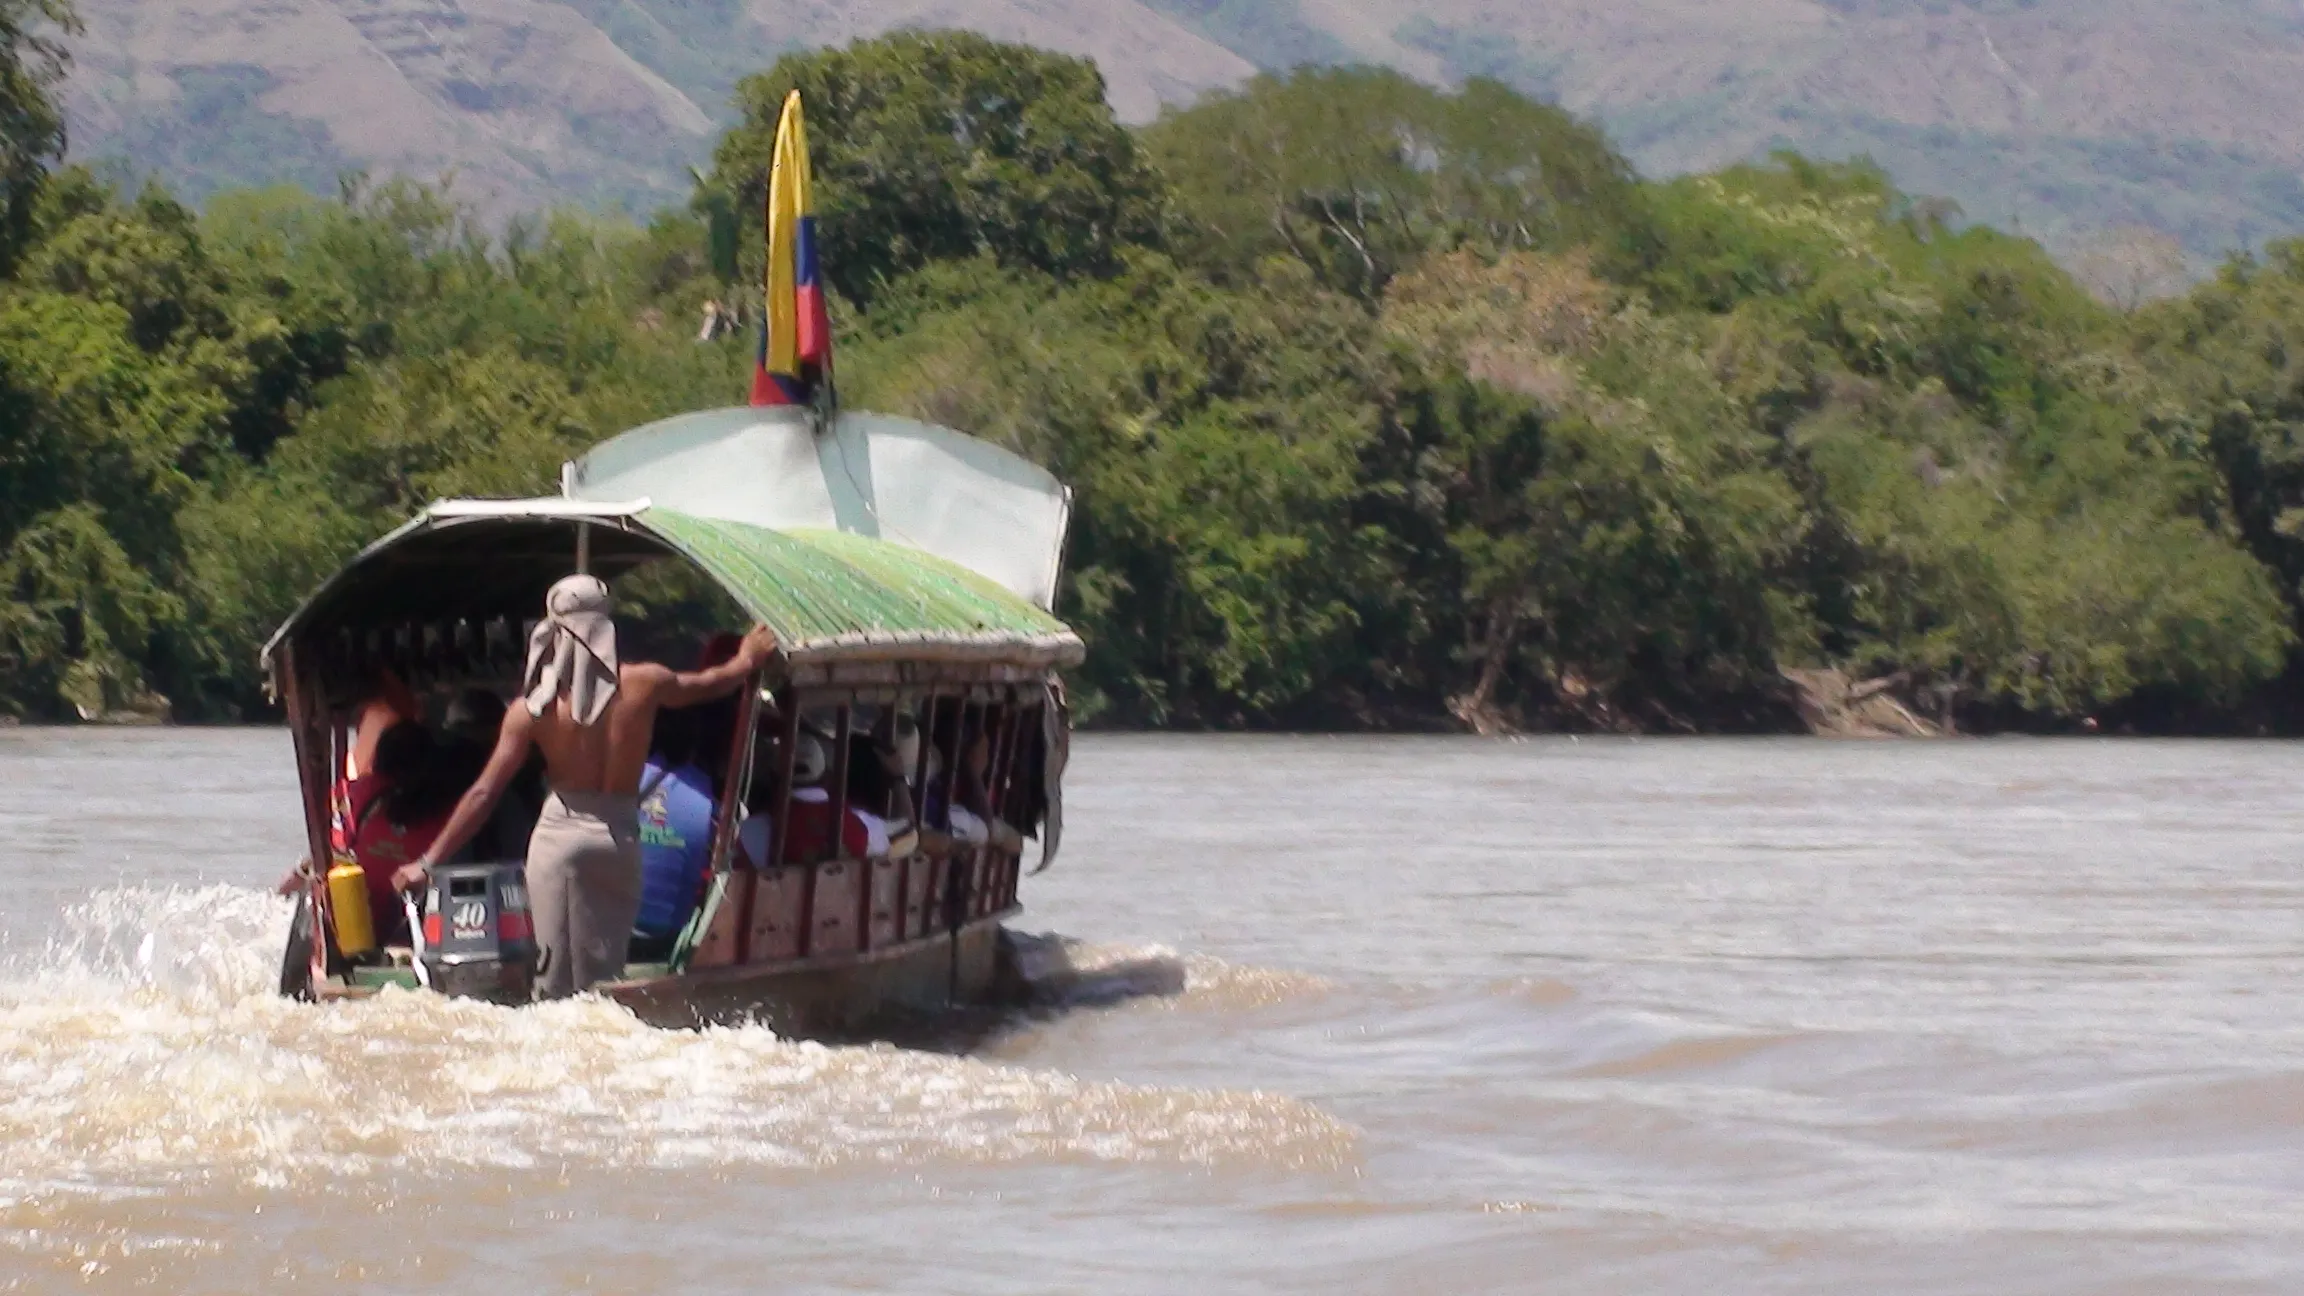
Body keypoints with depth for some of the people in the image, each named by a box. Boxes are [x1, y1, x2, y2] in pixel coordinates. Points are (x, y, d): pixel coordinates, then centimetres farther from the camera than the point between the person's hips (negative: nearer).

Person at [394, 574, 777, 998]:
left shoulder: (533, 710, -7)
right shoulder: (641, 684, -4)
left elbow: (484, 793, -6)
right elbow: (710, 684, 17)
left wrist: (429, 862, 0)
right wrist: (746, 661, 40)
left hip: (560, 835, -2)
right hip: (620, 839, 2)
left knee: (556, 980, 2)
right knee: (604, 975, 14)